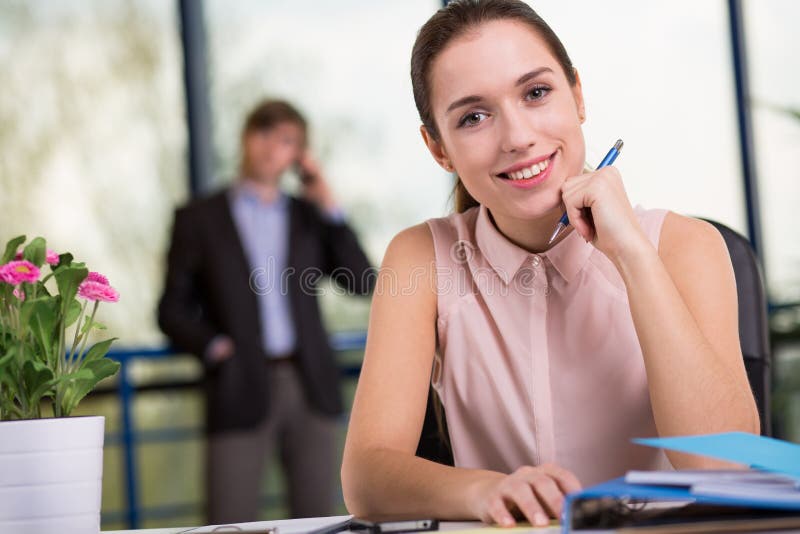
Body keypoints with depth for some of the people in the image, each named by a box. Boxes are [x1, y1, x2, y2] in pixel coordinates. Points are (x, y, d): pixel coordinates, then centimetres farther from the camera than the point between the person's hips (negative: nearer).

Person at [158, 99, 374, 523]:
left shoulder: (310, 216, 16)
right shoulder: (199, 218, 9)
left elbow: (363, 283, 5)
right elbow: (173, 309, 6)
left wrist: (328, 206, 2)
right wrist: (213, 346, -12)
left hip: (309, 388, 3)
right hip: (241, 390, -3)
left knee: (316, 521, 3)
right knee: (231, 524, -6)